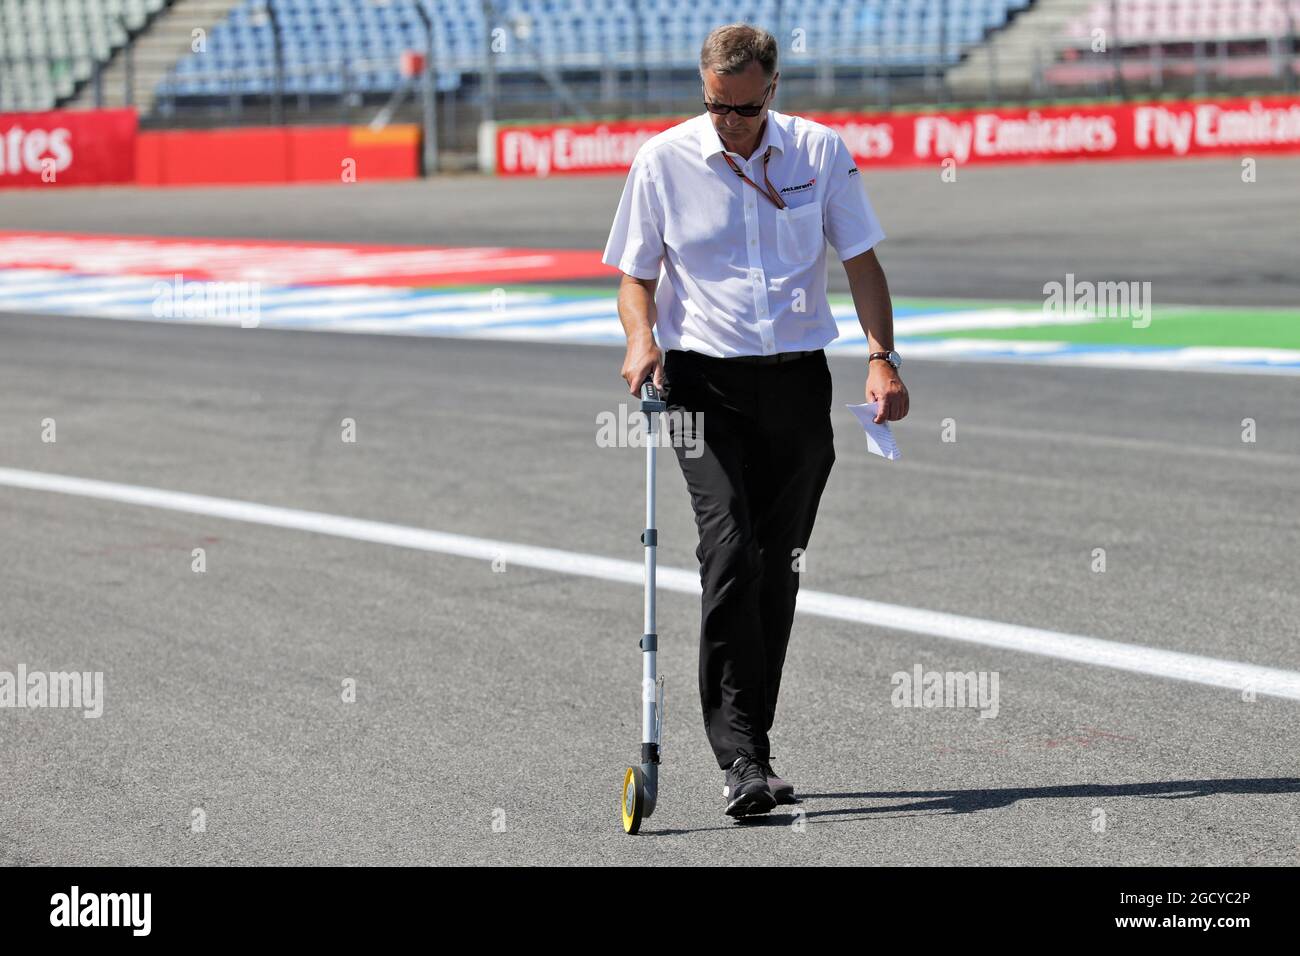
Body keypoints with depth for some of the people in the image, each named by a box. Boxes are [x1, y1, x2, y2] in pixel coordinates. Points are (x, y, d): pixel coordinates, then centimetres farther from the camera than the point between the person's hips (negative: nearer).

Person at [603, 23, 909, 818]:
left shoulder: (821, 152, 2)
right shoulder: (663, 160, 0)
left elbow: (862, 260, 6)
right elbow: (636, 274, 7)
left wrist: (882, 355, -6)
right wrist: (642, 337, -13)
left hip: (797, 383, 2)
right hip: (703, 381, -2)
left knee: (778, 571, 5)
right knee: (729, 552, -18)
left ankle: (749, 743, 17)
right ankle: (742, 759, -21)